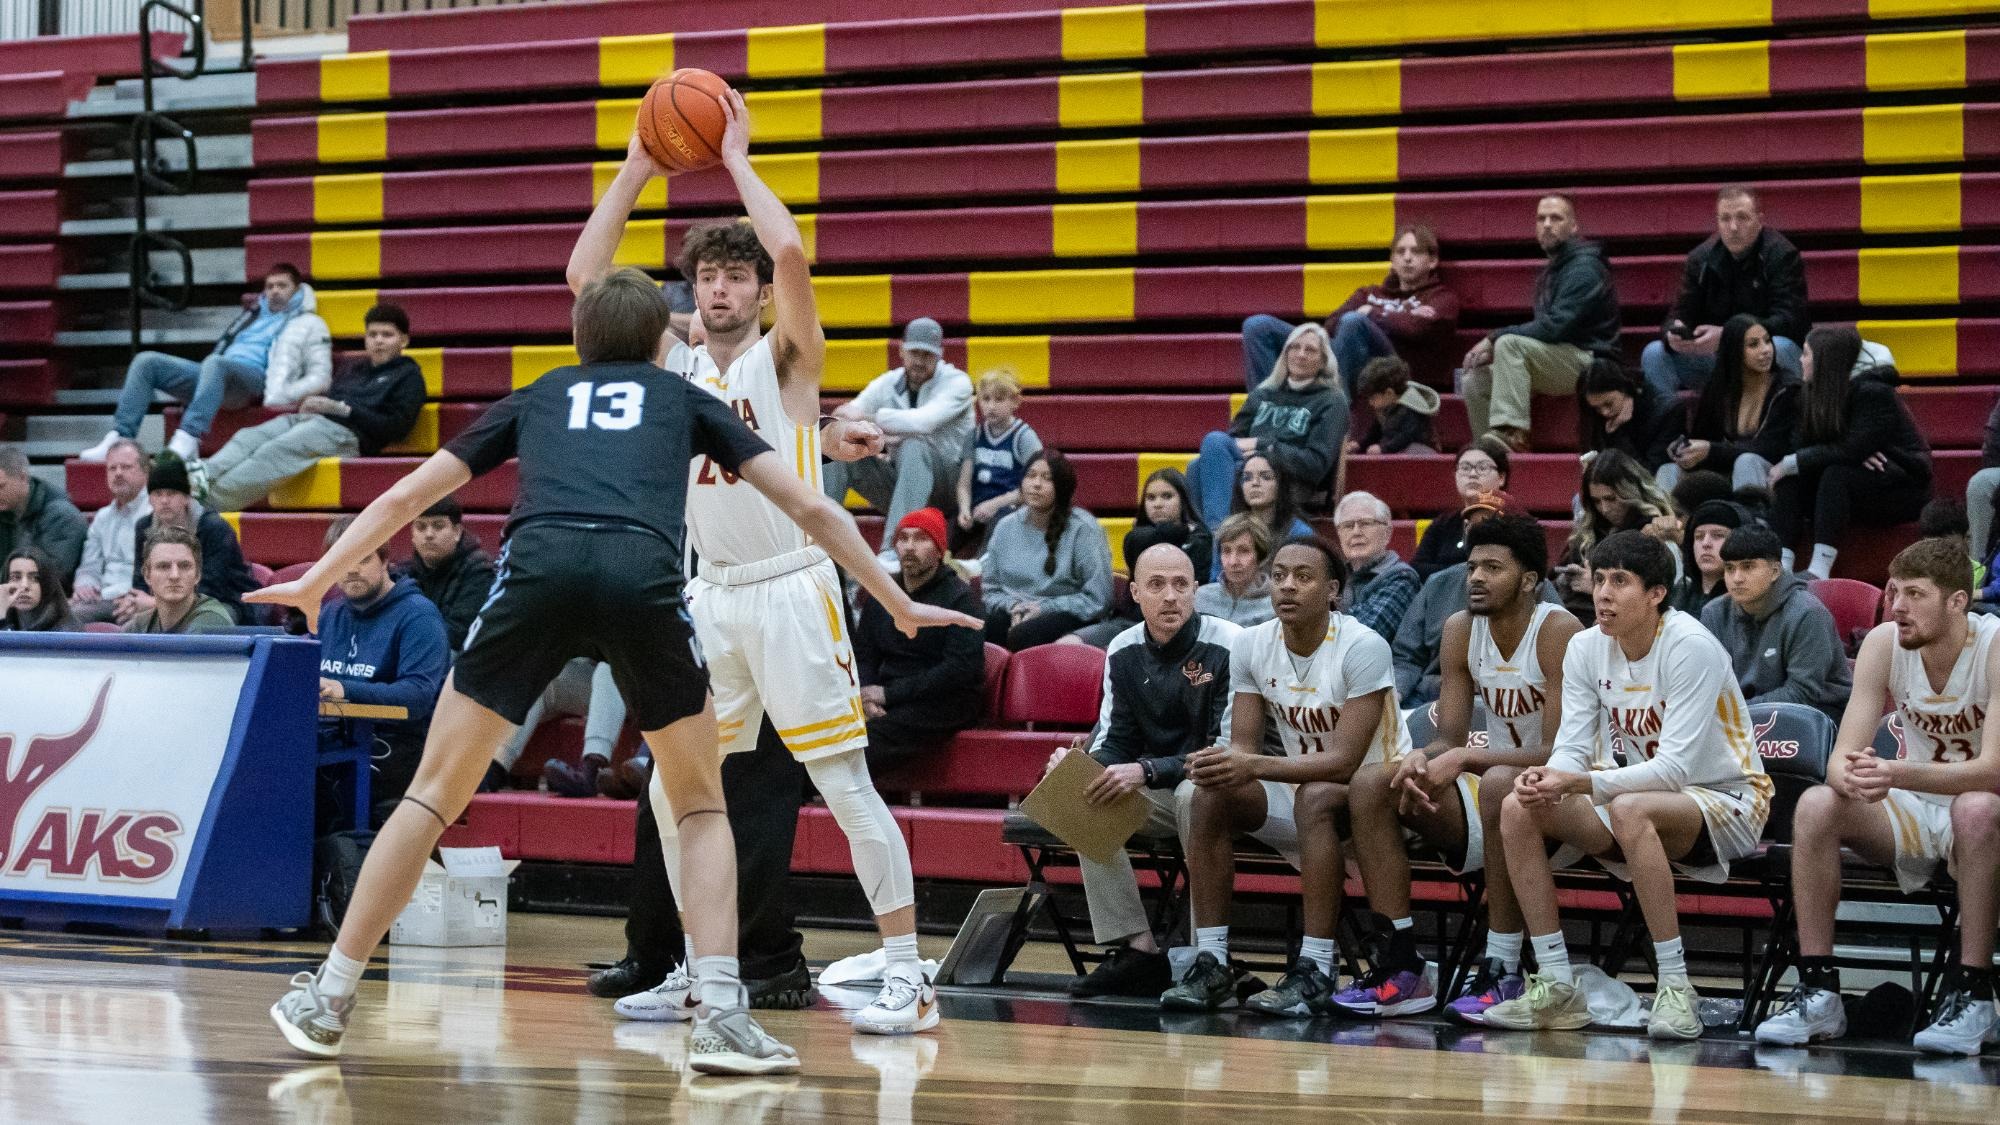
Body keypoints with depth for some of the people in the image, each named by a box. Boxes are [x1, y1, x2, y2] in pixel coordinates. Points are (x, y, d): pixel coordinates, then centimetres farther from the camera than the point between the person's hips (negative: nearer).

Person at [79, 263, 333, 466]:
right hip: (216, 376, 7)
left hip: (255, 378, -7)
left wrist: (286, 395, -10)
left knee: (214, 364, -41)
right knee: (146, 361, -9)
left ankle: (188, 441, -56)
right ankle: (120, 438, -23)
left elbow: (320, 377, 5)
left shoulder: (307, 324, 16)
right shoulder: (253, 316, 35)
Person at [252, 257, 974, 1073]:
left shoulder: (536, 397, 34)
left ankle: (327, 1001, 16)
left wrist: (316, 582, 48)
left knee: (436, 792, 15)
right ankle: (720, 1017, 5)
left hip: (541, 565, 1)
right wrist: (898, 604, 34)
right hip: (643, 576, -1)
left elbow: (404, 496, 36)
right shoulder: (685, 399, 31)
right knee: (700, 802, 19)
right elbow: (810, 506, 25)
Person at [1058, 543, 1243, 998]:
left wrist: (1148, 771, -31)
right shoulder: (1123, 653, 3)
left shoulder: (1228, 646, -16)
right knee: (1084, 798, -19)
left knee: (1194, 795, -37)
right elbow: (1114, 742, 5)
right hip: (1155, 791, 6)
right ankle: (1137, 949, -21)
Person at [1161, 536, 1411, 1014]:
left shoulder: (1363, 648, -21)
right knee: (1210, 796, -18)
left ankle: (1315, 972, -34)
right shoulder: (1250, 646, -3)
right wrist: (1222, 760, -28)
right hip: (1300, 786, 6)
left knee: (1315, 798, -36)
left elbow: (1345, 761, -27)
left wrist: (1255, 766, -38)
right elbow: (1244, 744, -2)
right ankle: (1212, 962, -16)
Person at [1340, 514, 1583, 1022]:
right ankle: (1401, 967, -14)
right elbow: (1449, 739, 2)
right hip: (1489, 792, 7)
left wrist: (1465, 759, -32)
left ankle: (1502, 972, -32)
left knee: (1500, 784, -39)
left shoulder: (1559, 632, -18)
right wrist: (1422, 760, -23)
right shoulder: (1461, 630, 2)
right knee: (1371, 783, -11)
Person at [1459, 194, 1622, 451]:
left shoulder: (1584, 267, -11)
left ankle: (1512, 432, -33)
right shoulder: (1551, 271, 19)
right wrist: (1492, 346, 2)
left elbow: (1554, 327, -22)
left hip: (1588, 361, -9)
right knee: (1475, 379, -4)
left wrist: (1494, 339, -16)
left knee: (1509, 343, -29)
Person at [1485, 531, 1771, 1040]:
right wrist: (1548, 778, -28)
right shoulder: (1586, 648, -1)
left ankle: (1676, 988, -32)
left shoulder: (1691, 647, -21)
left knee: (1630, 808, -38)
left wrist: (1581, 784, -38)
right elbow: (1572, 748, -3)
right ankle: (1556, 985, -11)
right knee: (1518, 809, -14)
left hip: (1724, 802, -7)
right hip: (1638, 795, 7)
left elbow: (1675, 767, -27)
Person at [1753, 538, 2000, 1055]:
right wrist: (1851, 776, -39)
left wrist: (1899, 774, -46)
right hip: (1914, 815, 4)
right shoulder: (1884, 643, -9)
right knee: (1816, 805, -21)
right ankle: (1818, 994, -19)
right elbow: (1841, 756, -13)